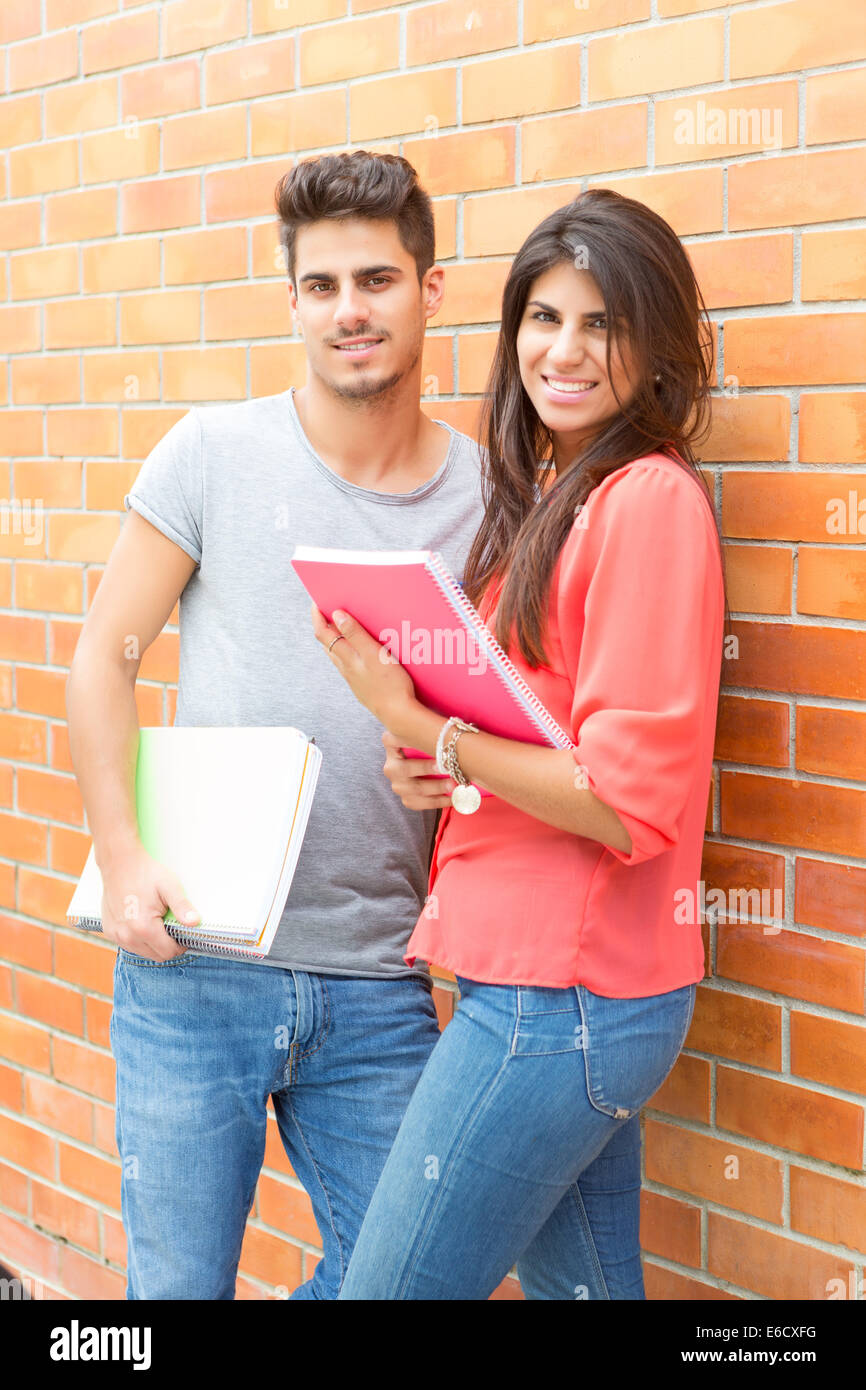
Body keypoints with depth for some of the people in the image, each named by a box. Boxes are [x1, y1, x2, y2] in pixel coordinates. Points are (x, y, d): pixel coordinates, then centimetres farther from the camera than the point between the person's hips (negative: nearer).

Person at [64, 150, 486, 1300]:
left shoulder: (486, 493, 2)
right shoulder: (215, 451, -2)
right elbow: (105, 657, 1)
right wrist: (122, 857, -10)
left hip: (383, 987, 2)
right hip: (193, 960, -1)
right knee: (178, 1283, 9)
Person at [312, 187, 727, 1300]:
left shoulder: (649, 499, -15)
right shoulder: (545, 496, 13)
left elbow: (628, 800, -19)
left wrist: (417, 724, -13)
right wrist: (436, 766, 2)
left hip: (563, 996, -9)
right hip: (544, 986, 9)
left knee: (385, 1286, 0)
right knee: (578, 1283, 18)